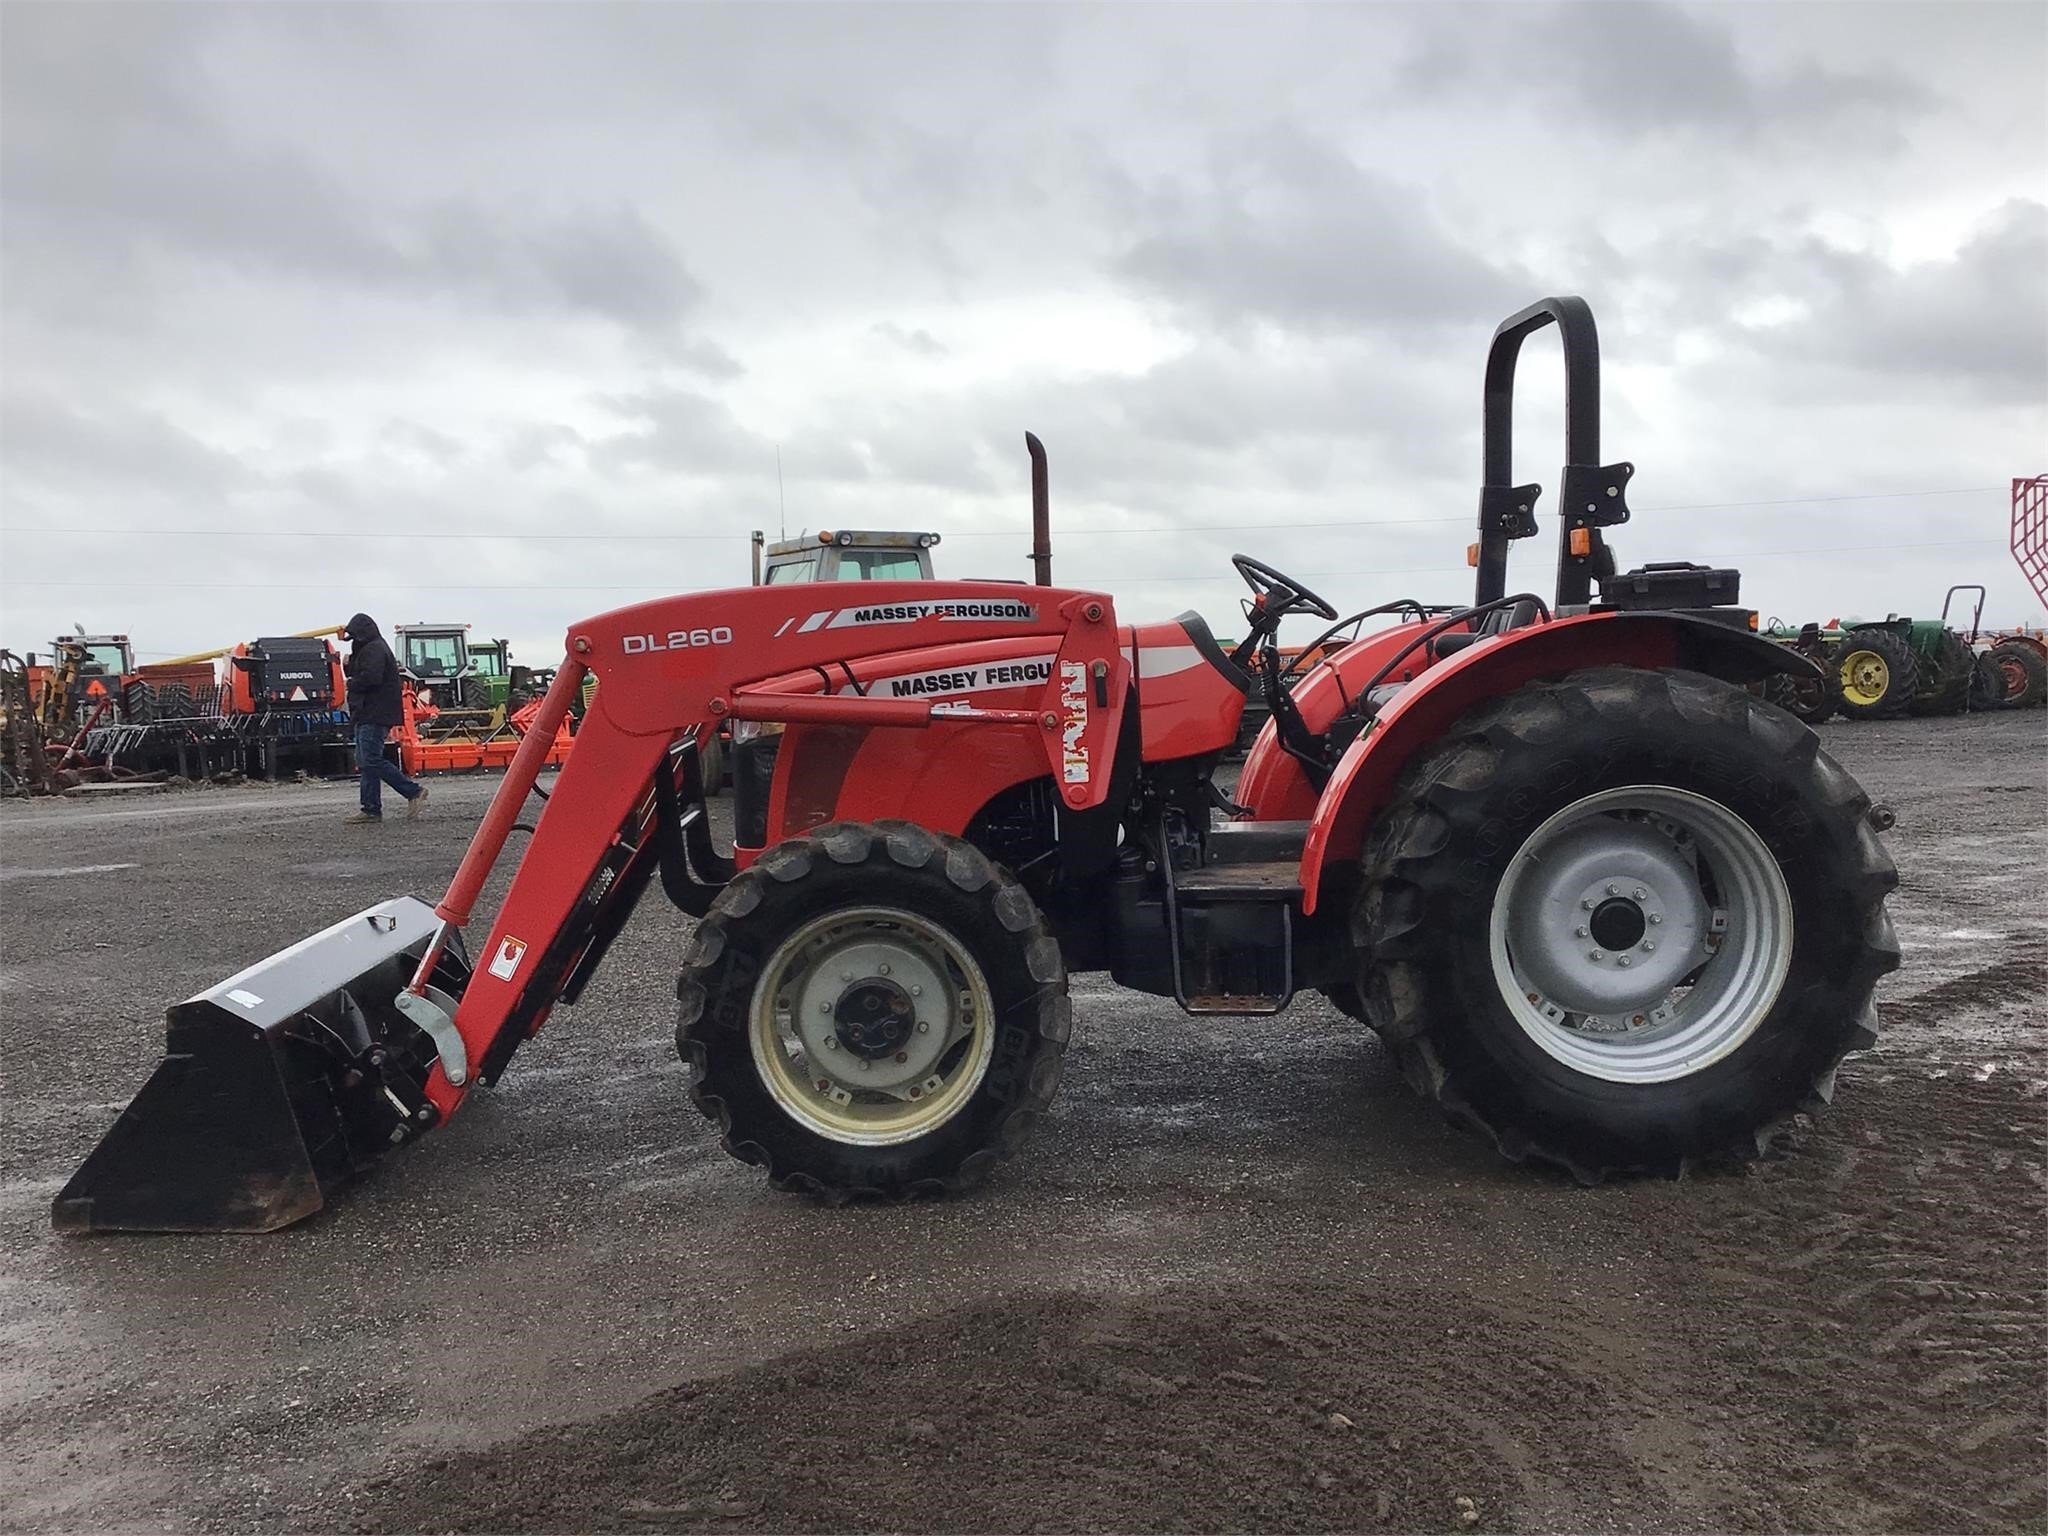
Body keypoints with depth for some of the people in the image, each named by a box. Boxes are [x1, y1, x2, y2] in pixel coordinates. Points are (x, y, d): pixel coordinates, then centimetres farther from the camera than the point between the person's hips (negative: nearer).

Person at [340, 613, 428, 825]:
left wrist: (351, 684, -7)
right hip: (368, 715, 11)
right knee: (365, 762, 9)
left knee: (371, 760, -15)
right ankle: (371, 809, 11)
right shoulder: (368, 650, 23)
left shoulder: (374, 649, -12)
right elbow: (358, 674, 19)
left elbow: (370, 678, -24)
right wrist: (350, 663, 1)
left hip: (375, 715, -11)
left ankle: (414, 792, -11)